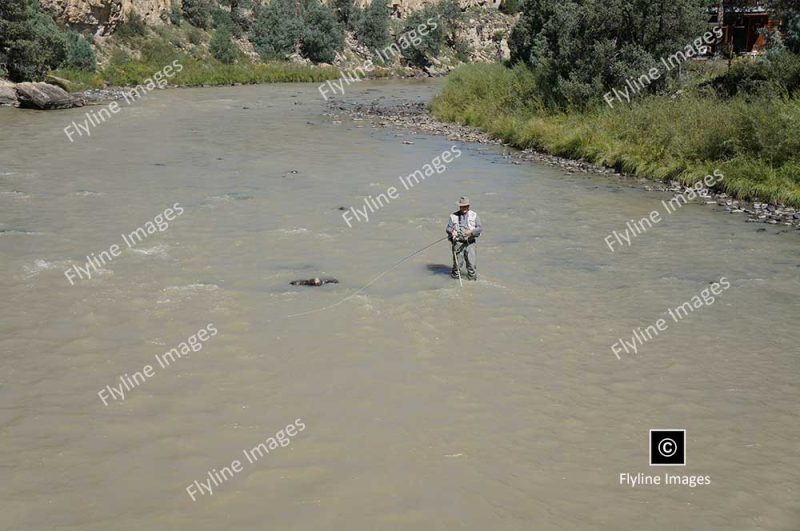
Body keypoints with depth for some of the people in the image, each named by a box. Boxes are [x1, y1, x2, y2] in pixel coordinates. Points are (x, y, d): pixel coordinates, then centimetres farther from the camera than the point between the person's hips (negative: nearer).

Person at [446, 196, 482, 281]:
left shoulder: (474, 215, 7)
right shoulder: (453, 216, 7)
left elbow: (480, 228, 0)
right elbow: (448, 228, 5)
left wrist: (471, 231, -20)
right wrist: (452, 231, -20)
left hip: (470, 242, 0)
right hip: (458, 242, 0)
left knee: (472, 260, -6)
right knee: (458, 261, 1)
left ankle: (472, 276, 8)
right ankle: (455, 275, 23)